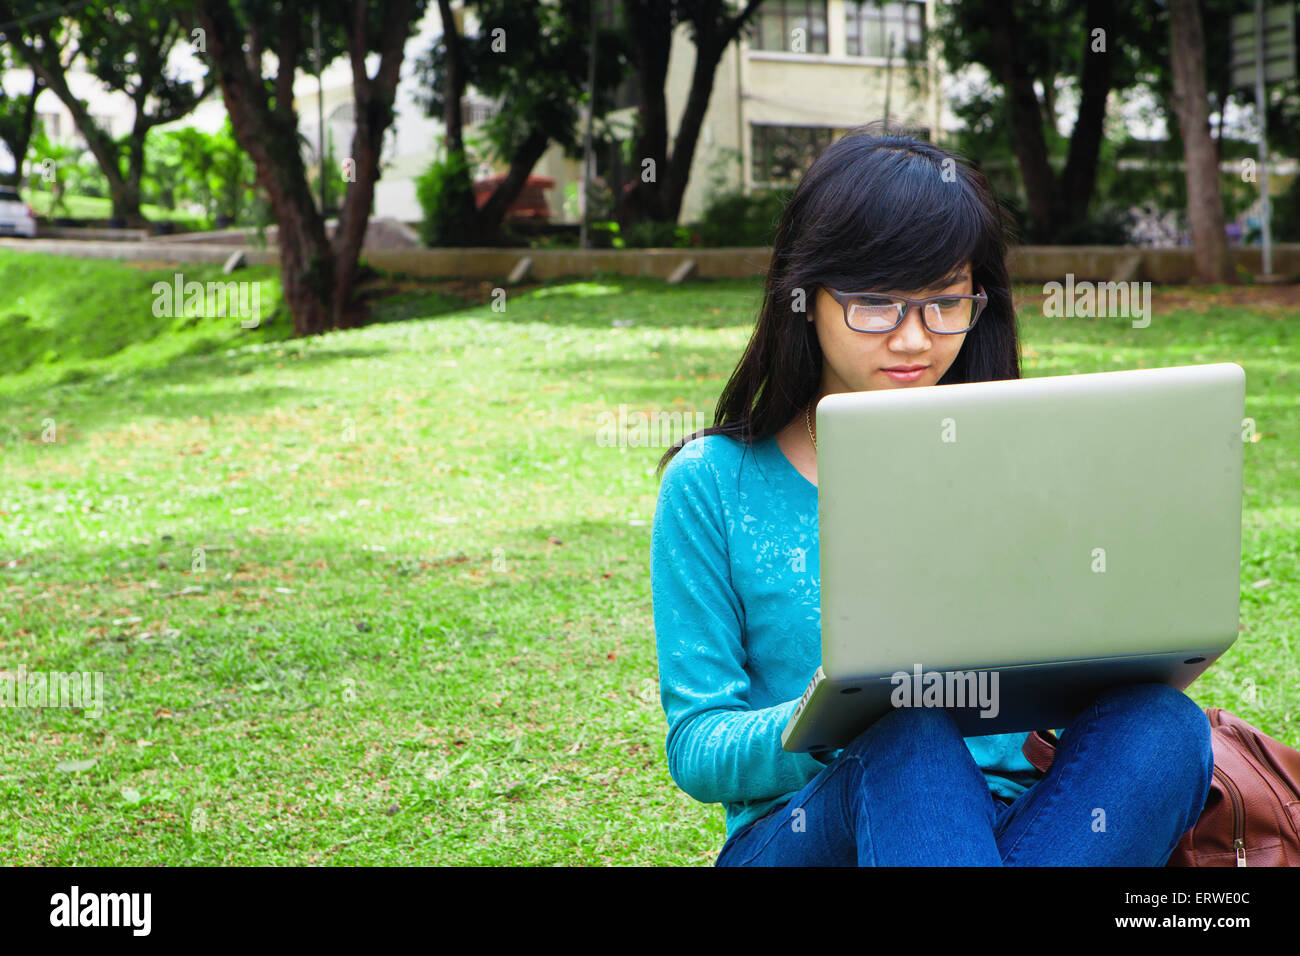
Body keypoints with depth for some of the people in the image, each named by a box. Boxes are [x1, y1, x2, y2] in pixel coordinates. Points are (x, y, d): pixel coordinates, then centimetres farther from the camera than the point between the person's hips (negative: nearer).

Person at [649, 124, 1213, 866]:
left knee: (1163, 724, -29)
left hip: (1014, 826, 3)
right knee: (908, 735, -37)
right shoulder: (713, 484, 2)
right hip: (794, 832, -3)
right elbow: (697, 748, 0)